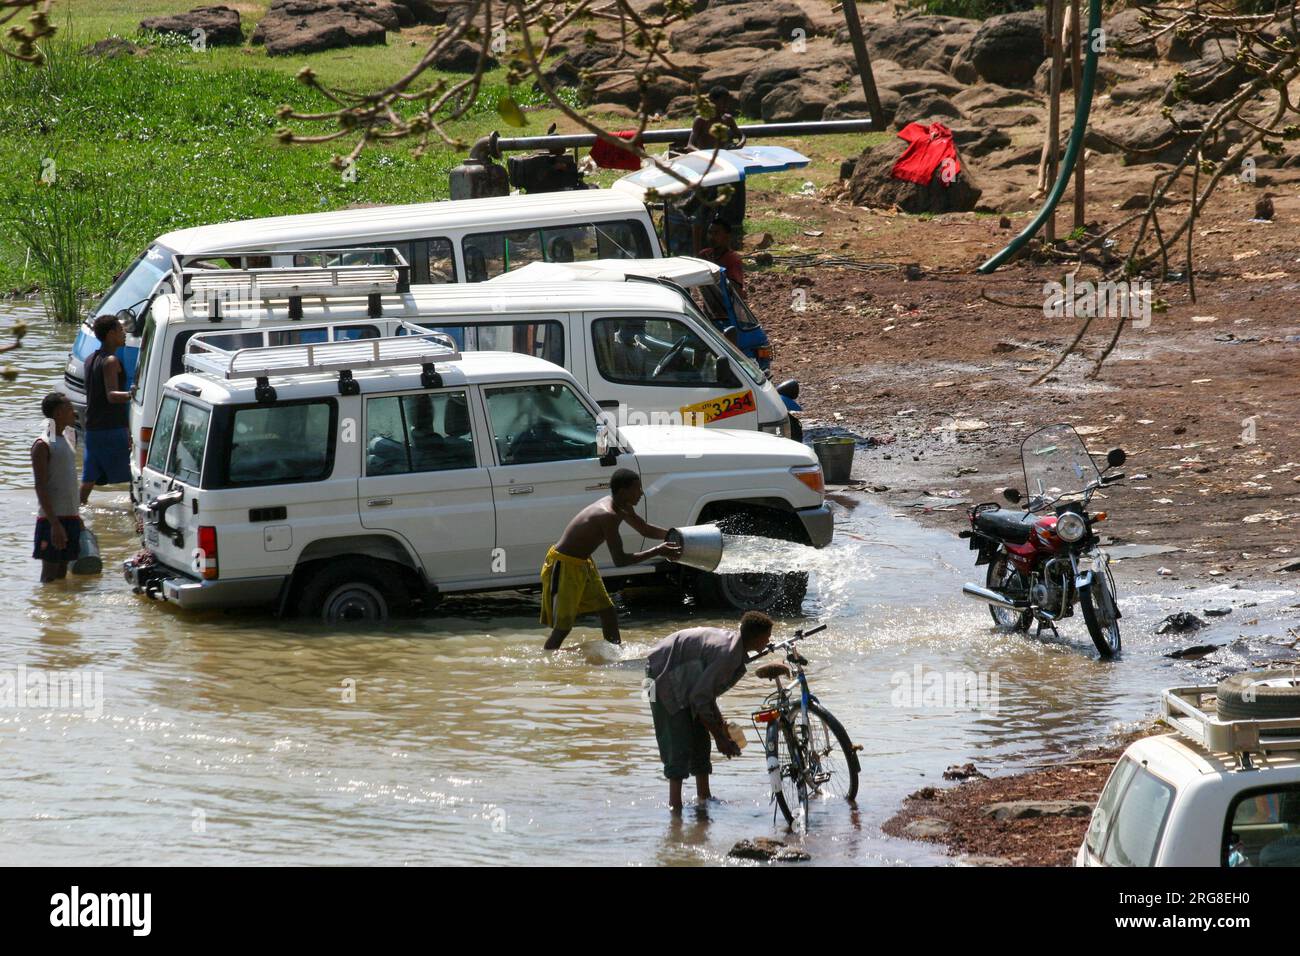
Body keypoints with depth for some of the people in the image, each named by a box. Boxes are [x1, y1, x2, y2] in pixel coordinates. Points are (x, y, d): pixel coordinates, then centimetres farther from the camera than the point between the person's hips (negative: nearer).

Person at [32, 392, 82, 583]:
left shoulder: (65, 439, 14)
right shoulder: (43, 445, -12)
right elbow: (41, 488, -16)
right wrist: (54, 523, -22)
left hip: (70, 517, 8)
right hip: (52, 519, -8)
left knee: (62, 573, 9)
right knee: (50, 574, -5)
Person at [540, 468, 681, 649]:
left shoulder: (622, 508, 0)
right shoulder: (609, 516, -29)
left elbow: (644, 529, 17)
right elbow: (620, 560, -31)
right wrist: (657, 552, -28)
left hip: (583, 565, 10)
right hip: (564, 566, -10)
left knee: (608, 613, 13)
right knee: (563, 626, -10)